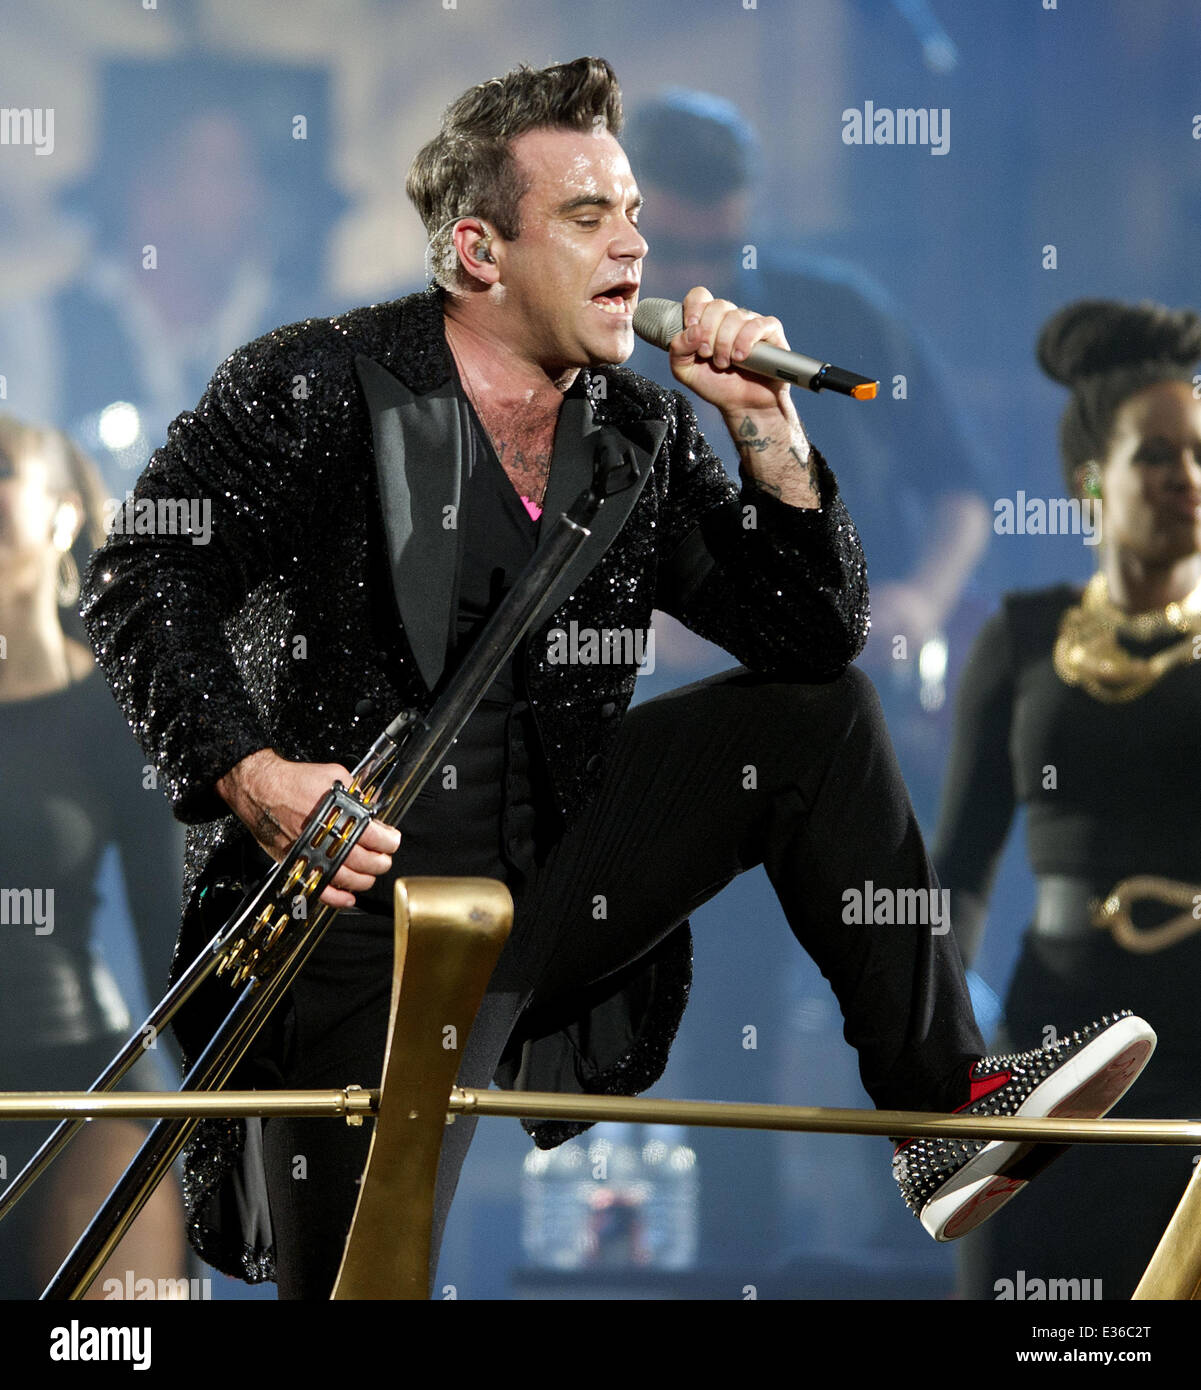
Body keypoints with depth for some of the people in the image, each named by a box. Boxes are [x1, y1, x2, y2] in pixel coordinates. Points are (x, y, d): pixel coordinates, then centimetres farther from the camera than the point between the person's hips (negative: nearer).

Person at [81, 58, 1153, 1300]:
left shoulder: (639, 431, 8)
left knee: (816, 713, -5)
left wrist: (766, 430, -6)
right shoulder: (312, 390, -8)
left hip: (556, 880, 5)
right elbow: (139, 582, -12)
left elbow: (811, 637, 6)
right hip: (363, 907, -5)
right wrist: (249, 773, -24)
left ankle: (947, 1110, -6)